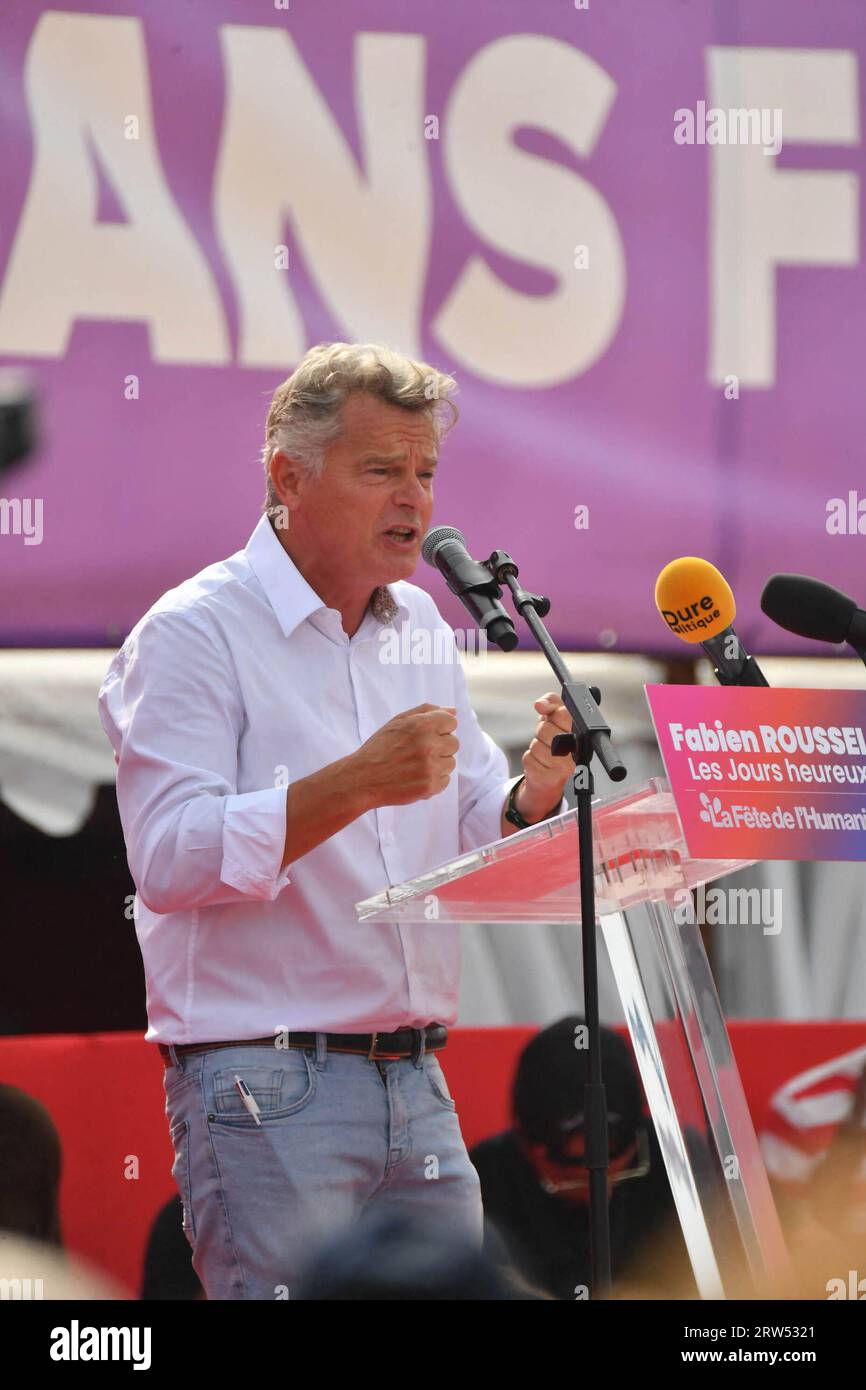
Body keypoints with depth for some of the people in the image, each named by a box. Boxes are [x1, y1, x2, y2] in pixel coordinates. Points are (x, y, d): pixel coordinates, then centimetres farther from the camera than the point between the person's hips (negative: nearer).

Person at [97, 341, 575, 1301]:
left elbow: (477, 839, 19)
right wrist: (355, 784, -27)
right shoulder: (196, 633, -7)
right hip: (266, 1091, -7)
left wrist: (534, 793, -4)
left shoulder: (419, 627, 16)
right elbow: (169, 857, -18)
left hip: (417, 1088, 7)